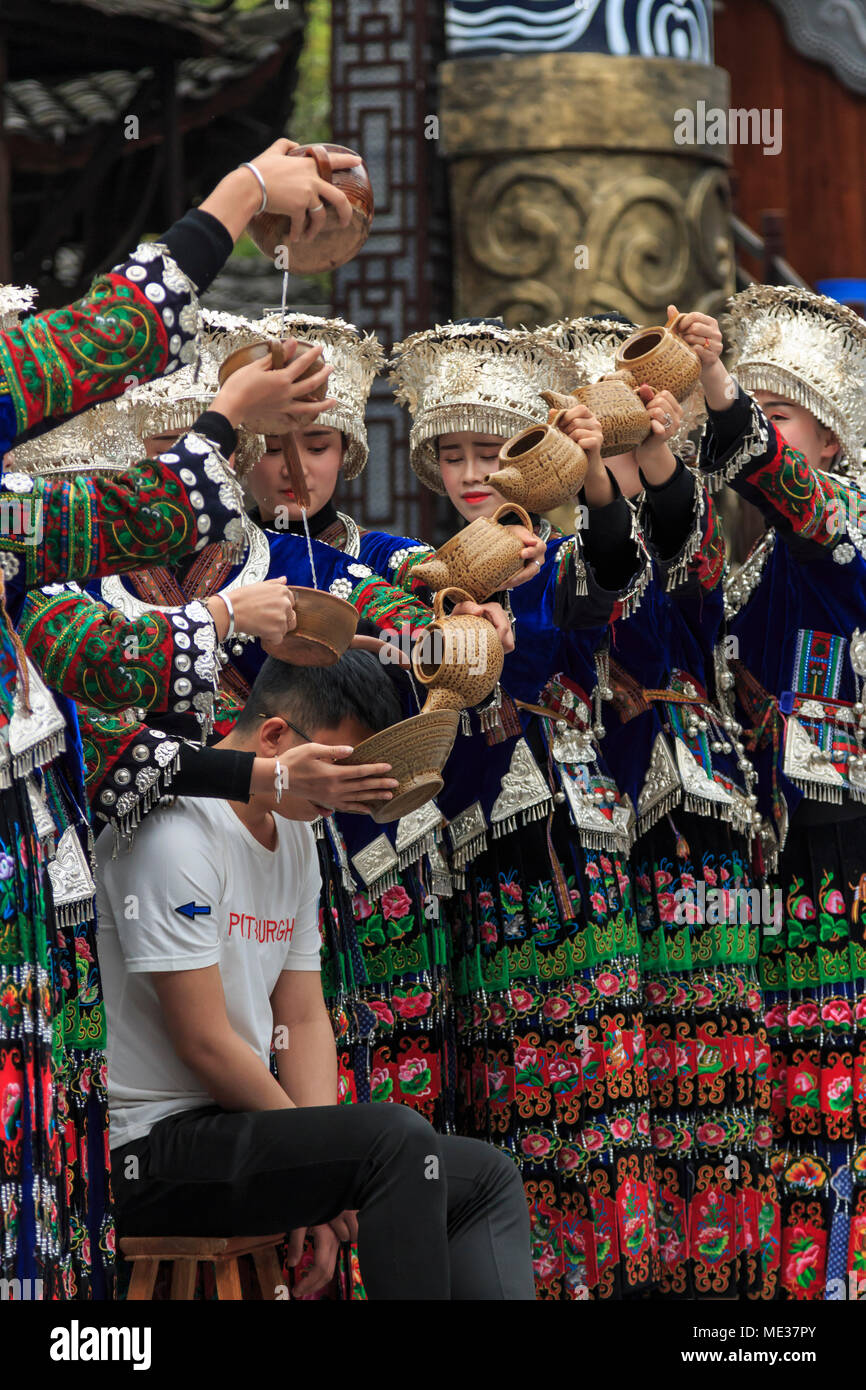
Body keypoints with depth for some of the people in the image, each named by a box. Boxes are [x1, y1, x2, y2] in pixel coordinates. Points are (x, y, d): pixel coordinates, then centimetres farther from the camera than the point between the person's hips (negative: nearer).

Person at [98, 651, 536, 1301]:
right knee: (395, 1136, -29)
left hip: (241, 1123, 10)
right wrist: (320, 1150, -10)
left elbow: (304, 1020, 11)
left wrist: (326, 1183, -2)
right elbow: (205, 1043, -20)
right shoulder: (175, 833, -17)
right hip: (149, 1151, -10)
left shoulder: (295, 838, 13)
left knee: (486, 1178, 6)